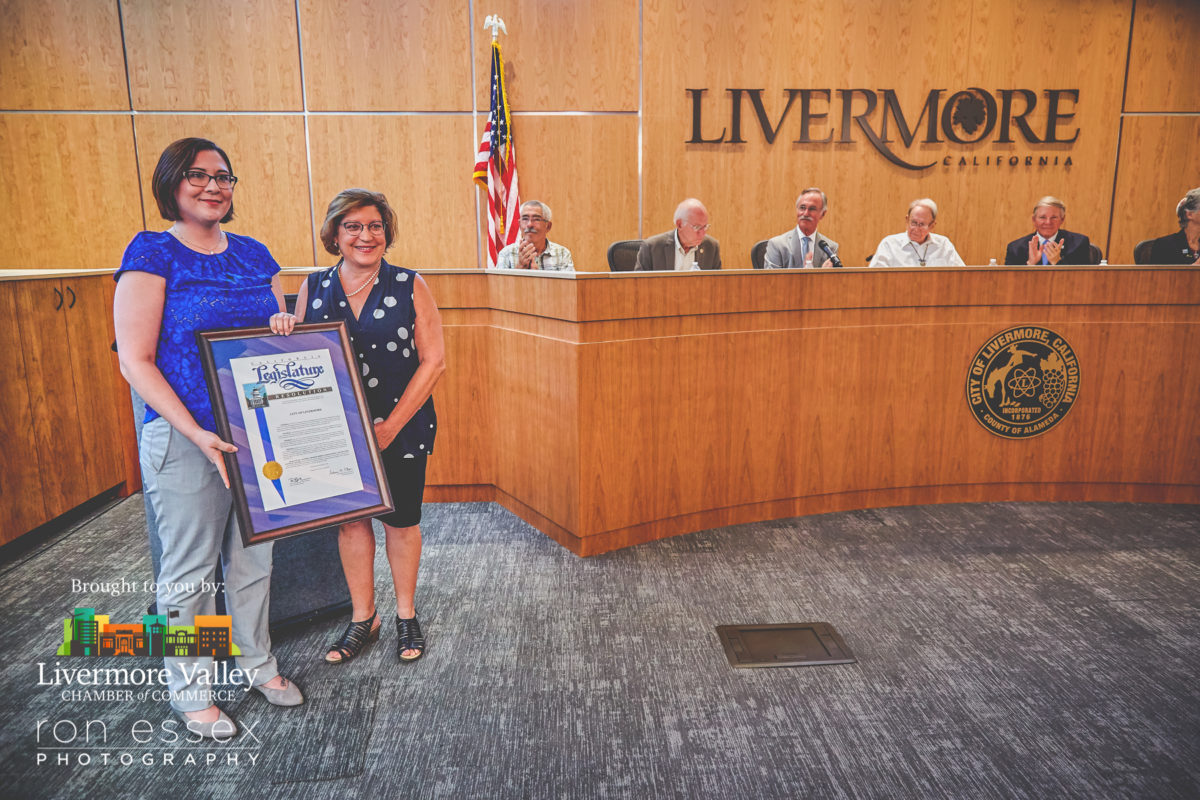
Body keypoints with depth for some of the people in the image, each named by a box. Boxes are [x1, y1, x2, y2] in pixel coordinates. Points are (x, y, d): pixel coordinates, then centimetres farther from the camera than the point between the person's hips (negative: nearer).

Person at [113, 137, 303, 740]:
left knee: (254, 556, 16)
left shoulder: (254, 255, 9)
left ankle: (255, 662, 36)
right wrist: (196, 432, -19)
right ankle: (189, 689, 28)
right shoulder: (152, 252, -7)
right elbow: (135, 361, -12)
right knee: (189, 569, 9)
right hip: (184, 438, -5)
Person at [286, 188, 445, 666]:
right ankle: (362, 617, 30)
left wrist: (390, 427, -14)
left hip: (401, 427, -2)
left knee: (401, 519, 9)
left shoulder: (409, 287, -5)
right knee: (350, 519, 12)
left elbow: (433, 361, -9)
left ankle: (406, 616, 29)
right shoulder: (312, 290, 3)